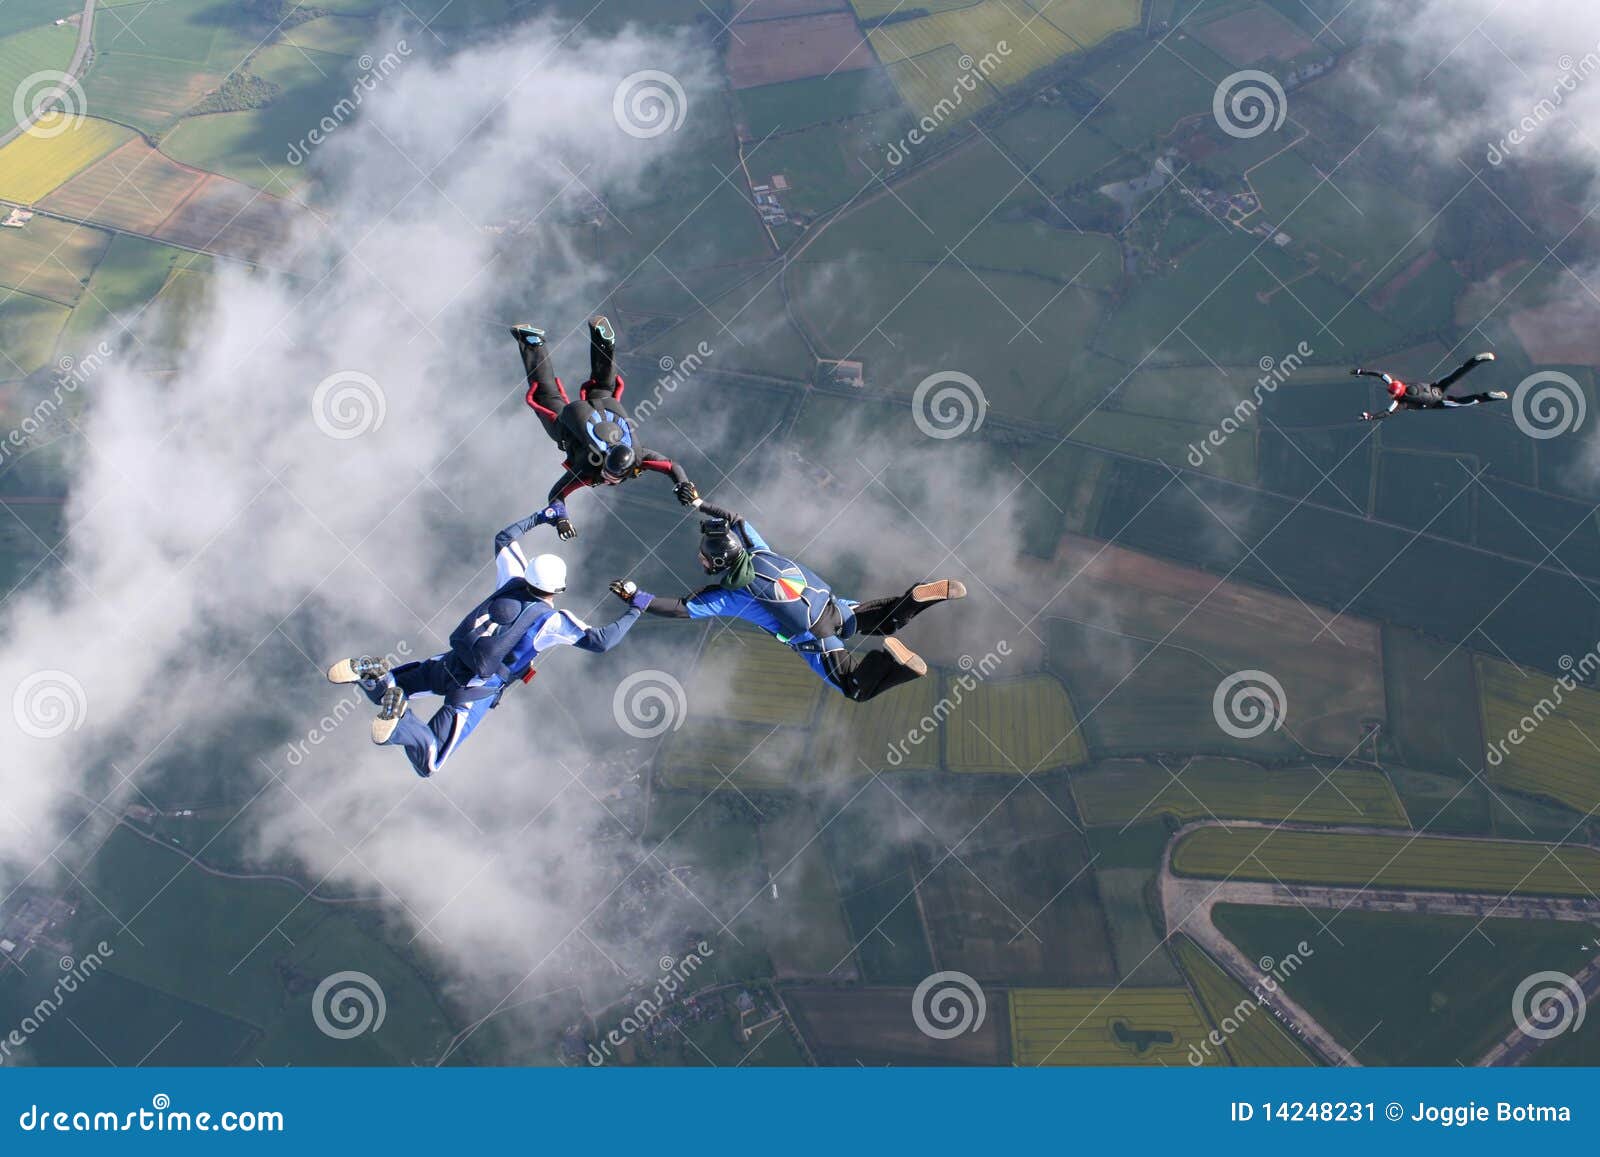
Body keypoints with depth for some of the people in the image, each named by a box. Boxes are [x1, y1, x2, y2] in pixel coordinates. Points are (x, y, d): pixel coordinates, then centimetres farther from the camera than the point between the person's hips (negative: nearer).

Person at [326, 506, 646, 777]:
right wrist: (634, 612, -2)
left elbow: (503, 539, 22)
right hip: (475, 692, -5)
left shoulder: (514, 581, 4)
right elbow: (601, 641, -14)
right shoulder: (553, 621, -12)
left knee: (387, 690, 26)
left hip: (449, 664, 5)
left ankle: (371, 673, -11)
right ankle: (398, 722, -33)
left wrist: (539, 518, 33)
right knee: (427, 765, -4)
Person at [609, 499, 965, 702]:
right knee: (886, 620, 26)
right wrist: (700, 504, 31)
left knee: (857, 688, 1)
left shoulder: (725, 595, -10)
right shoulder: (759, 552, 6)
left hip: (810, 638, -6)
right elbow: (738, 520, 24)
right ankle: (923, 595, -4)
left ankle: (889, 659, -29)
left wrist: (634, 597, -3)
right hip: (832, 604, 7)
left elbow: (679, 609, -10)